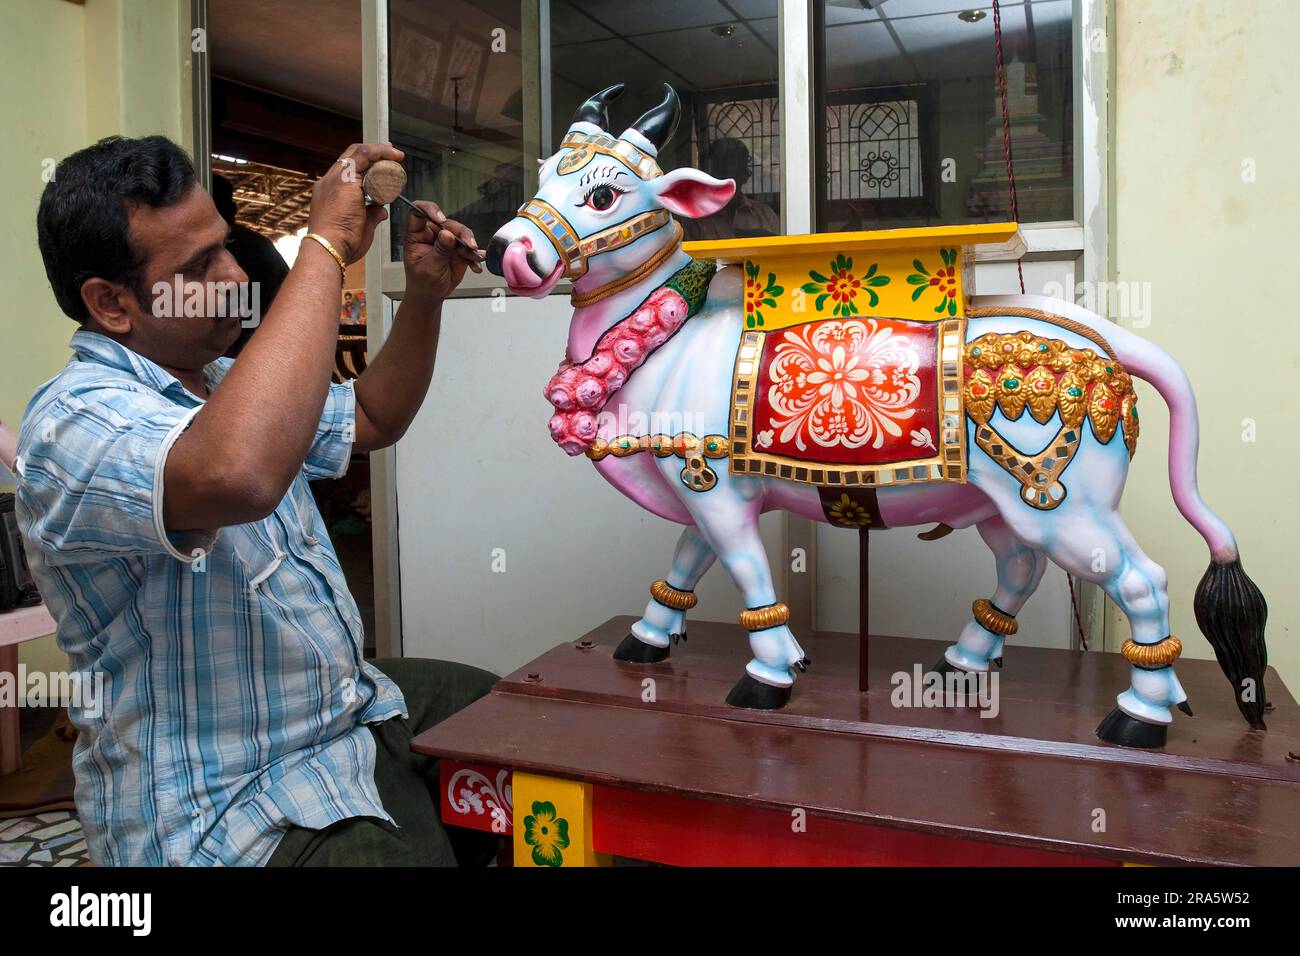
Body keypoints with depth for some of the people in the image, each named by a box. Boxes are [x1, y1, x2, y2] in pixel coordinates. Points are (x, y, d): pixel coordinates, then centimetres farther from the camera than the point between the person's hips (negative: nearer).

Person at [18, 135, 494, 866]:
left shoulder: (222, 384, 8)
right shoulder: (73, 421, -22)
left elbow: (371, 419, 19)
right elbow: (238, 474, -44)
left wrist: (425, 297, 2)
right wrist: (326, 246, -34)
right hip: (233, 813, -9)